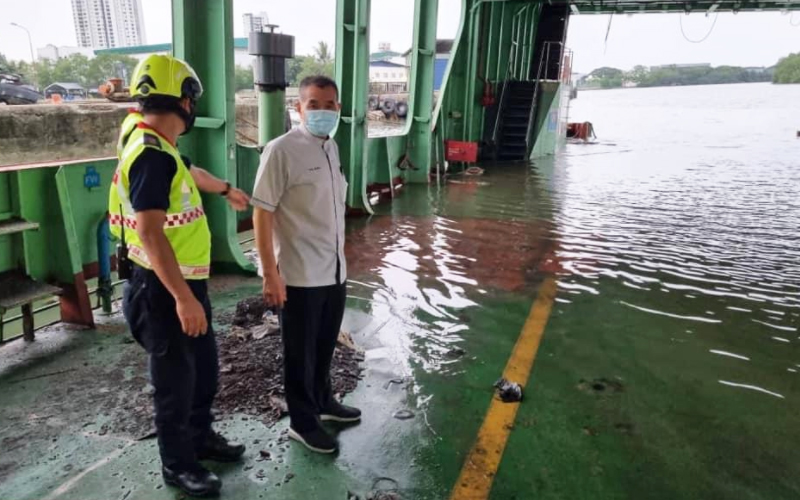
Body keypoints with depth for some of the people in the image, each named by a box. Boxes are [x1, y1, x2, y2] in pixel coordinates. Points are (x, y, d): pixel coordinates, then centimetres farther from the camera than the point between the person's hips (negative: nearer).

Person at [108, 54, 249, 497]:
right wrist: (183, 298, -30)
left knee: (205, 365, 21)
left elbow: (190, 174, 31)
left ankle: (201, 437, 41)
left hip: (184, 280, 10)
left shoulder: (153, 144, 9)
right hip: (163, 288, -10)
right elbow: (150, 233, -29)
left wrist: (226, 189, 48)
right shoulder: (151, 155, -23)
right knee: (176, 379, 7)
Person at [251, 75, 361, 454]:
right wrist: (270, 274, -18)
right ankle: (303, 422, 27)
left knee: (325, 345, 22)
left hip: (335, 270, 7)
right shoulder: (281, 151, -15)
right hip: (299, 275, -7)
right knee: (301, 352, 10)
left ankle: (323, 401, 43)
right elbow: (262, 213, -16)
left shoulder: (331, 148, 9)